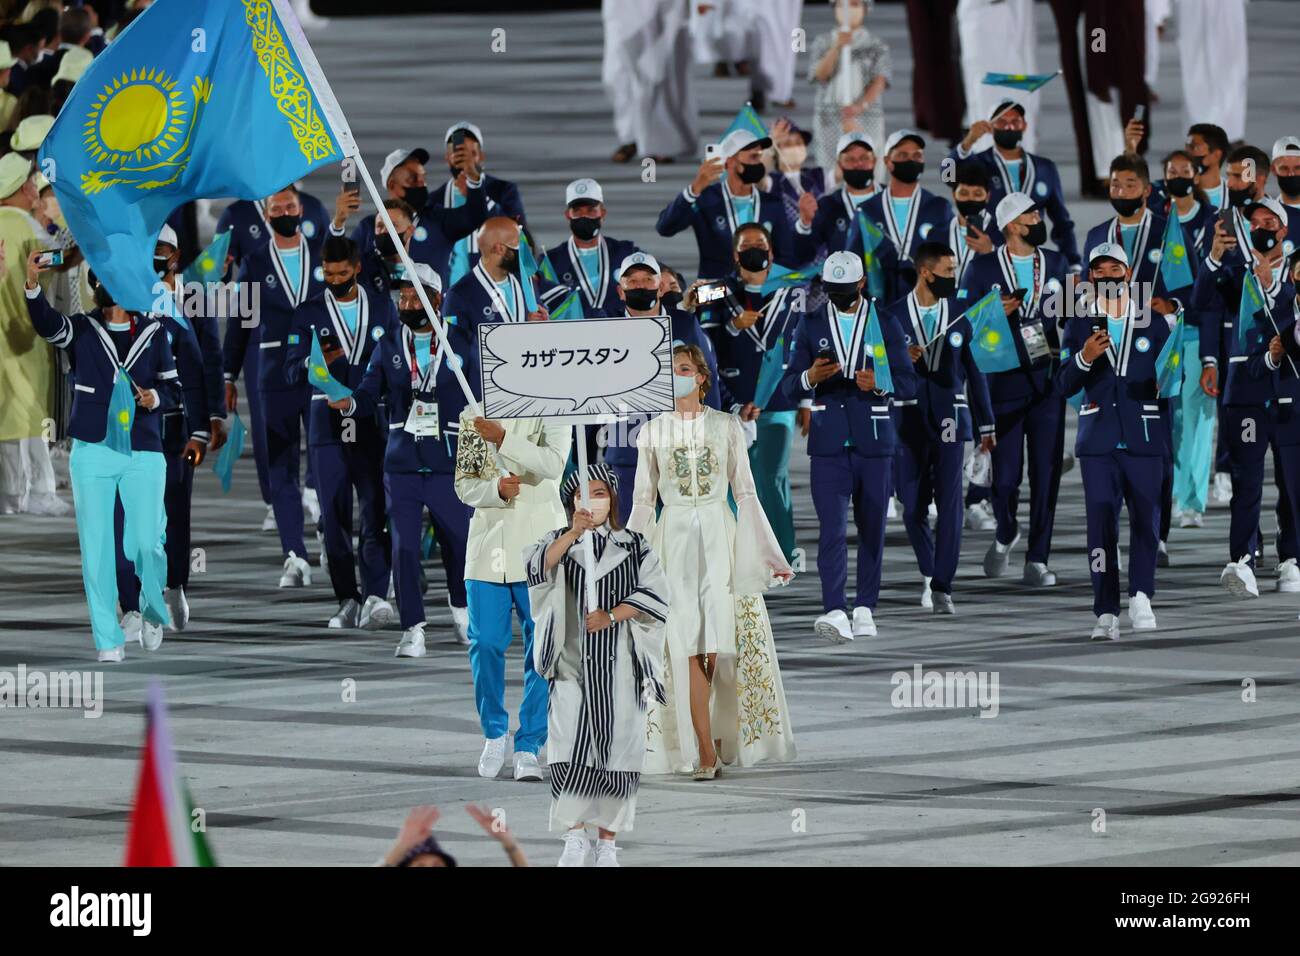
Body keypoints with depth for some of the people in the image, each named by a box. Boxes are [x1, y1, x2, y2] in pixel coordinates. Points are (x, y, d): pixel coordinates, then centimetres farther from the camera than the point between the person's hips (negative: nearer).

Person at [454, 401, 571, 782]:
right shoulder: (473, 416, 11)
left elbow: (553, 464, -15)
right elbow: (464, 484, 8)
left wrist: (503, 438, -25)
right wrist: (496, 489, -13)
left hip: (538, 542, -3)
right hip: (489, 543, 3)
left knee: (542, 647, -5)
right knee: (486, 643, 1)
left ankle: (529, 746, 0)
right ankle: (494, 733, 20)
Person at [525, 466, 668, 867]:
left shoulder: (634, 546, 8)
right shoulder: (560, 541, 8)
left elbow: (654, 594, -1)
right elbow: (538, 566, -14)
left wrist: (612, 615, -14)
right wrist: (572, 534, -29)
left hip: (619, 663, 1)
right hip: (573, 660, 0)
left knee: (616, 742, -1)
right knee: (570, 742, -12)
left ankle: (607, 840, 6)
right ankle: (575, 835, -5)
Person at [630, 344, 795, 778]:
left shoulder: (726, 426, 4)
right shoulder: (653, 432, 6)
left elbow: (746, 494, 7)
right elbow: (643, 501, 10)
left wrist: (771, 557, 6)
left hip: (720, 535, 0)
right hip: (674, 540, 0)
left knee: (719, 643, -8)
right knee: (690, 646, -7)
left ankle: (722, 737, 9)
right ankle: (705, 751, -9)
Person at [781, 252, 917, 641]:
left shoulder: (886, 325, 5)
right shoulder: (811, 326, 7)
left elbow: (909, 385, 3)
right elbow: (790, 387, 6)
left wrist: (879, 384, -18)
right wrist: (810, 378, -17)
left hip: (874, 441, 1)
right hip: (828, 444, -1)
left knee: (872, 528, 5)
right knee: (832, 527, -12)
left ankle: (864, 609, 15)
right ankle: (835, 612, -23)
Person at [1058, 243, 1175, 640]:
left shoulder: (1155, 321, 8)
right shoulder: (1079, 326, 9)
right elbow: (1065, 385, 3)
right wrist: (1084, 358, -15)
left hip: (1144, 439, 0)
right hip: (1098, 440, 0)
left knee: (1146, 519, -1)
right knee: (1100, 523, -6)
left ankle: (1141, 597, 16)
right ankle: (1106, 614, -7)